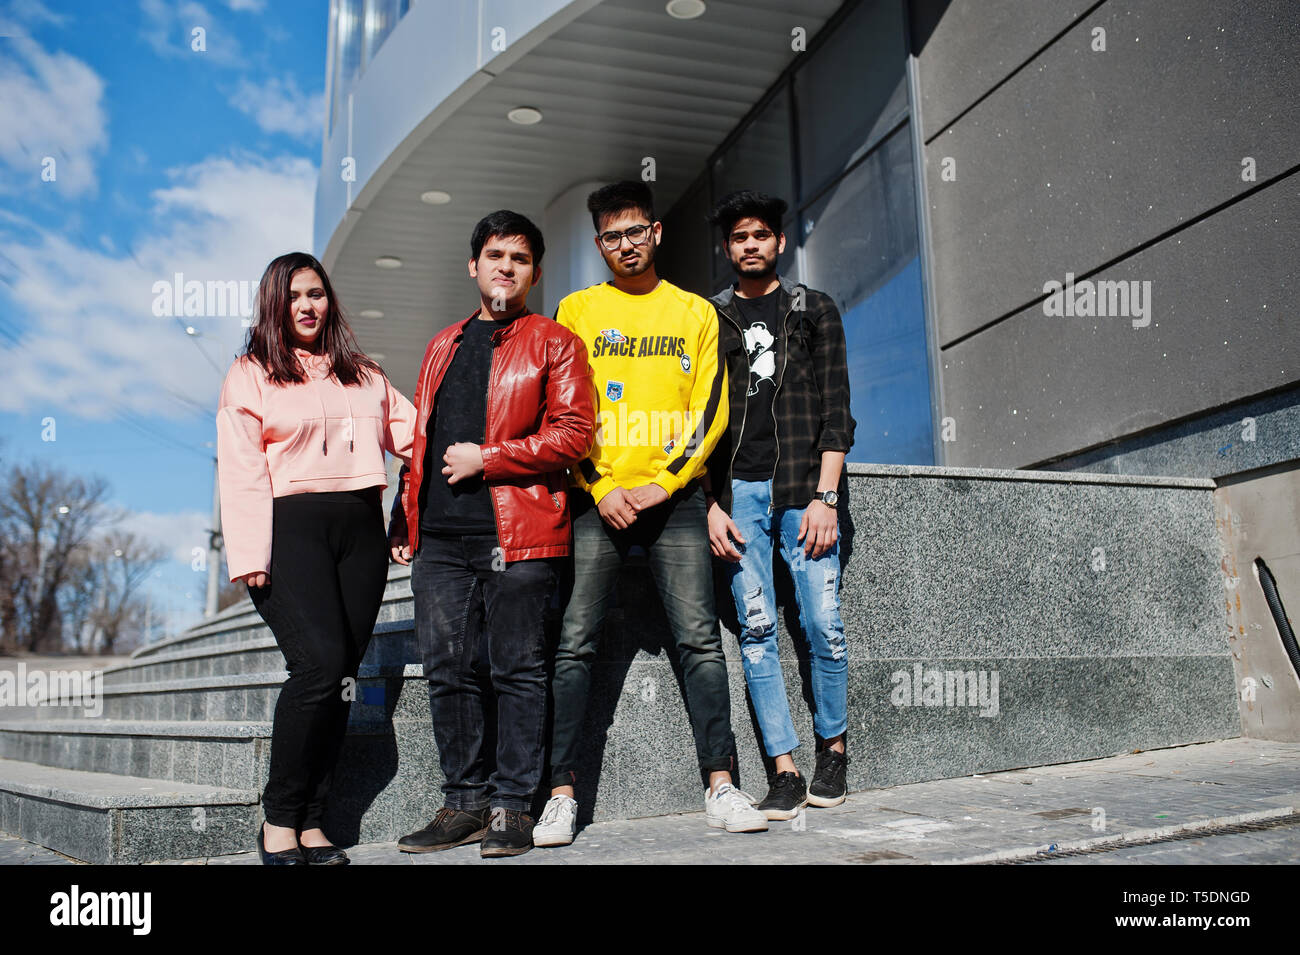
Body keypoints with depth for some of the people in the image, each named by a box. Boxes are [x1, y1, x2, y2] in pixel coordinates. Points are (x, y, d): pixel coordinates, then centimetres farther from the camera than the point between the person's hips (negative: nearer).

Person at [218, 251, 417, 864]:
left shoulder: (364, 375, 22)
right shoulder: (250, 375, 9)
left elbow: (412, 433, 18)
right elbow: (241, 471, 0)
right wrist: (250, 555, -9)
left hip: (360, 527, 4)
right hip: (291, 527, -4)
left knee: (340, 675, -1)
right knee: (321, 663, -19)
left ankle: (310, 822, 8)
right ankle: (279, 821, -4)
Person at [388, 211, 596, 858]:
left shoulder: (553, 342, 5)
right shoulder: (443, 345, 23)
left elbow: (574, 433, -6)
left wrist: (486, 458, -10)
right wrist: (404, 520, 17)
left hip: (516, 534, -5)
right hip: (439, 538, 6)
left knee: (517, 671, 0)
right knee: (448, 671, 6)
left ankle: (512, 806, 11)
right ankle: (465, 801, 19)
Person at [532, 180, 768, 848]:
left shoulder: (696, 312, 12)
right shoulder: (576, 310, 11)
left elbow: (710, 408, 5)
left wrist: (664, 482, -8)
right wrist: (601, 488, -8)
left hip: (674, 494, 0)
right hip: (595, 497, 0)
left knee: (699, 638, -3)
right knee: (573, 642, -4)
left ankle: (720, 785, 3)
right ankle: (562, 794, 3)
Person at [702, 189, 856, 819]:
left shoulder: (815, 311, 13)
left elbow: (835, 410, 5)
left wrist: (825, 496, -6)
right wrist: (711, 504, 0)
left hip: (803, 488, -1)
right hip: (736, 490, 1)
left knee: (823, 625, -5)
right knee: (756, 630, -2)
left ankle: (832, 748, 18)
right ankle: (785, 772, 6)